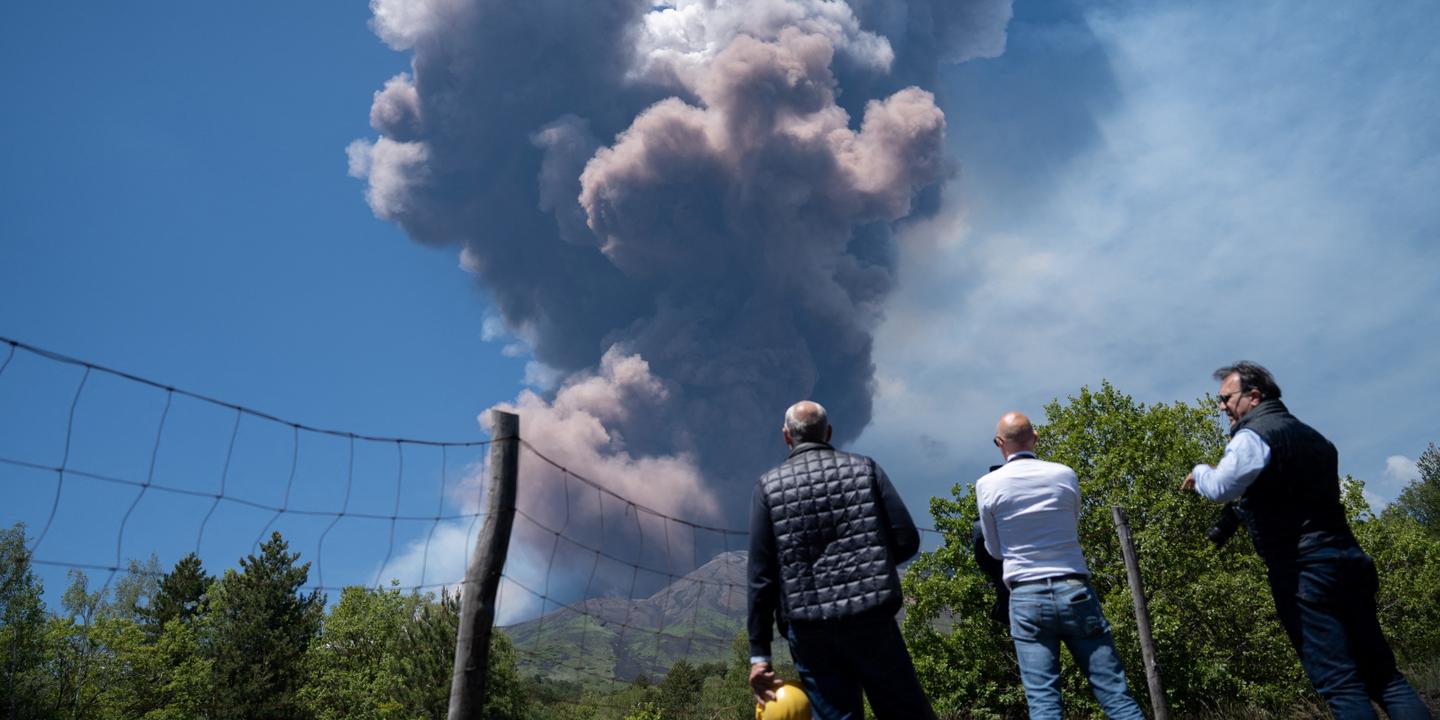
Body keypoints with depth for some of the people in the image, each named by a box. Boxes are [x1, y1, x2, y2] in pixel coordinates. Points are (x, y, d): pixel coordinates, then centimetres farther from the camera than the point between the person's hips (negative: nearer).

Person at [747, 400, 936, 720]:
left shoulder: (768, 485, 3)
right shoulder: (864, 468, 5)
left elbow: (761, 576, -1)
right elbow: (907, 540, 0)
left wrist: (759, 654, 1)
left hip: (808, 631, 0)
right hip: (871, 620, 0)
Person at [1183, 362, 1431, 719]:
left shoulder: (1254, 435, -7)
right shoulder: (1310, 435, 21)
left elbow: (1220, 488, -18)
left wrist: (1199, 472, 3)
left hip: (1304, 569, -8)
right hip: (1349, 559, 8)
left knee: (1340, 684, -7)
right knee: (1383, 673, 10)